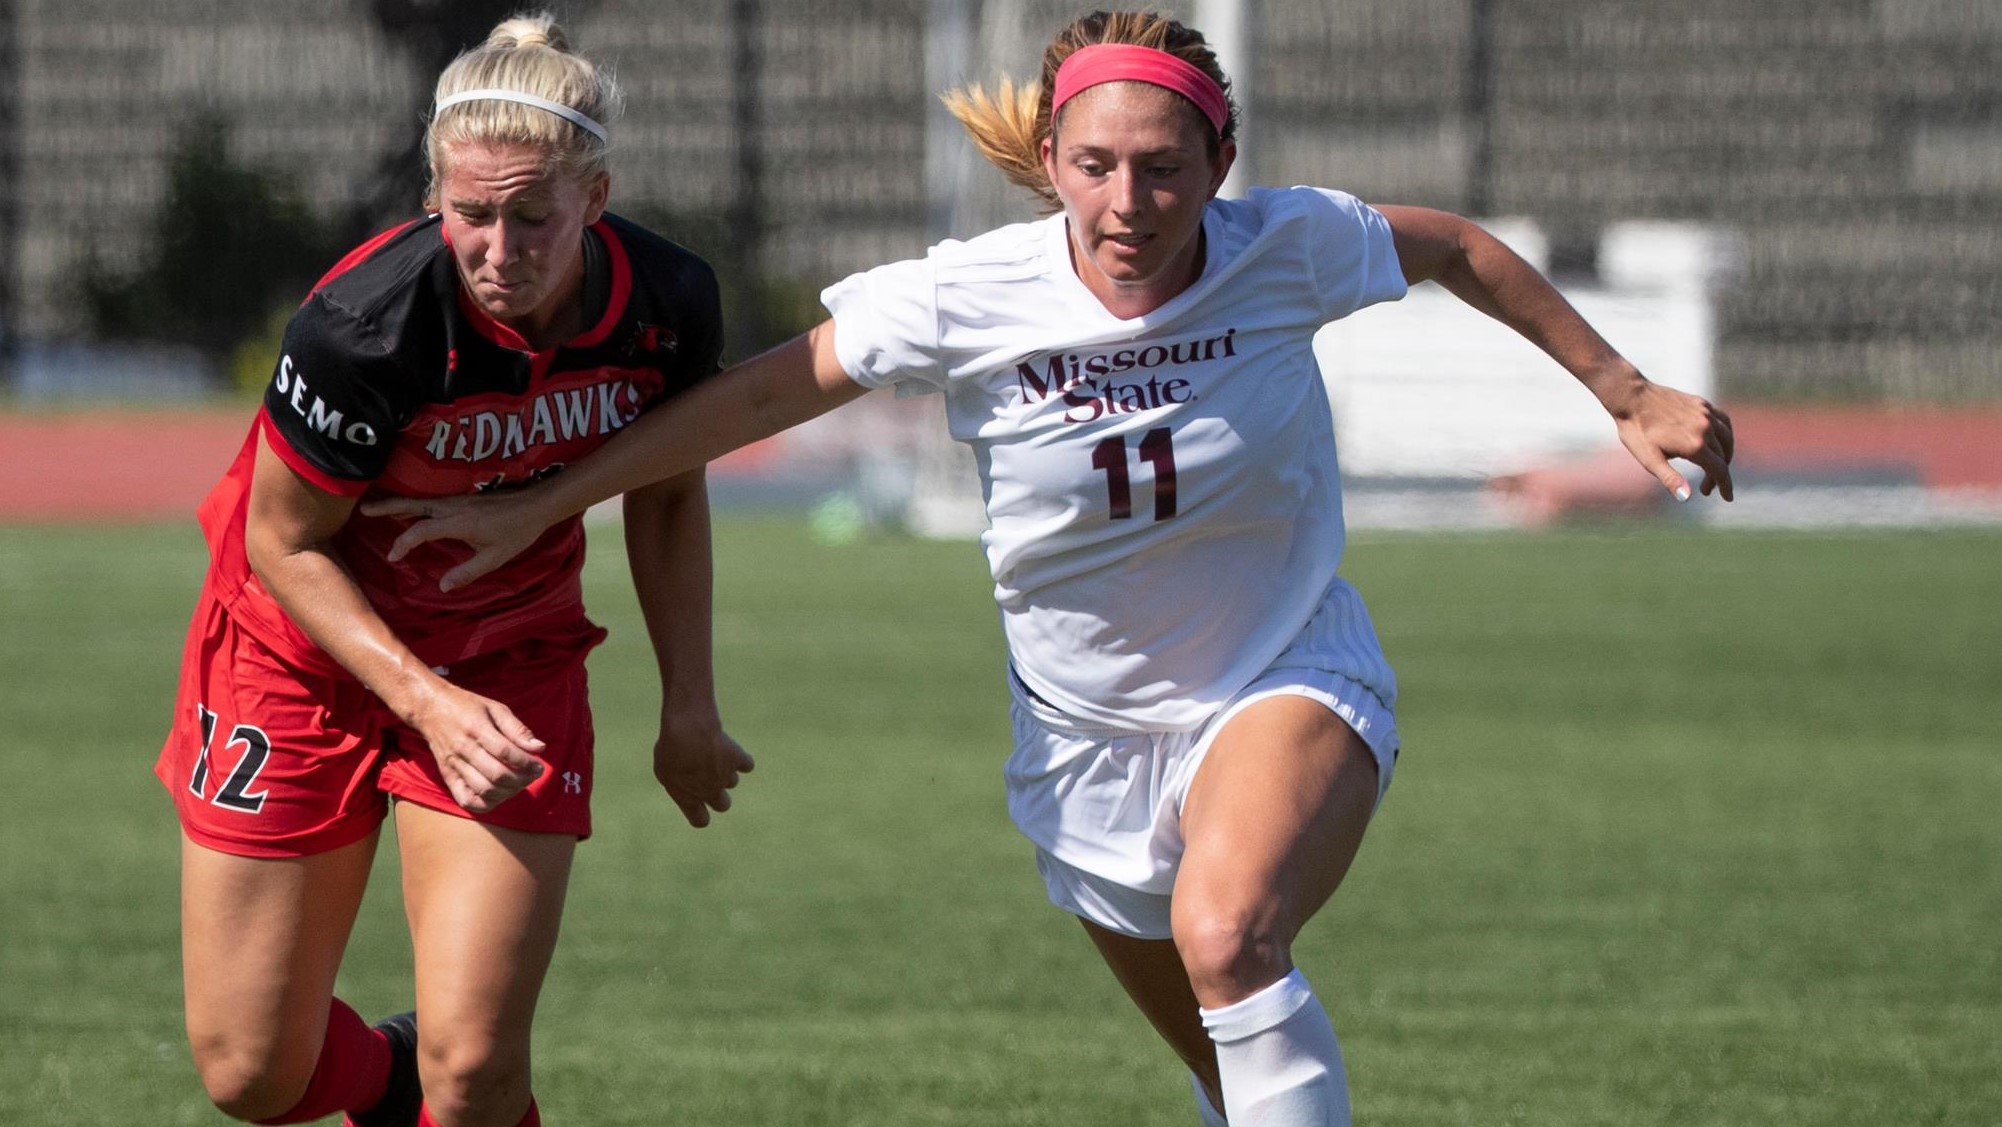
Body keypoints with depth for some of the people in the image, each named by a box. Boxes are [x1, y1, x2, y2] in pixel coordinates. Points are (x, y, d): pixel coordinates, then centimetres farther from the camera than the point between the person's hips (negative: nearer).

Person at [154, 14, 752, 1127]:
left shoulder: (669, 302, -20)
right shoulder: (365, 325, -32)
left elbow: (667, 492, 2)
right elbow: (284, 544, -16)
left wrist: (689, 703, 2)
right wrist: (426, 703, -24)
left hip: (513, 658, 2)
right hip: (308, 650, -2)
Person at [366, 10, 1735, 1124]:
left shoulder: (1287, 250, -18)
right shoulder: (968, 301, -18)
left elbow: (1458, 249, 2)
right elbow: (769, 389, -7)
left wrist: (1628, 393, 8)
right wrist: (539, 507, -5)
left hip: (1291, 686, -3)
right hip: (1090, 736, 3)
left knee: (1225, 932, -32)